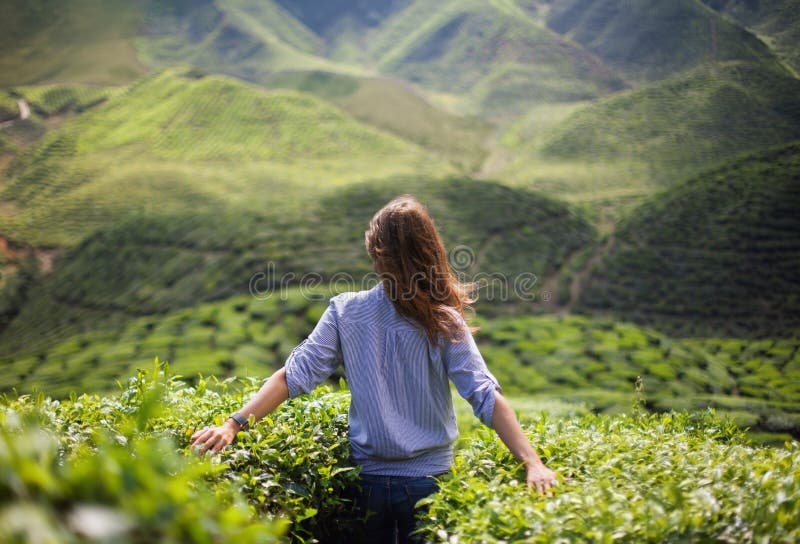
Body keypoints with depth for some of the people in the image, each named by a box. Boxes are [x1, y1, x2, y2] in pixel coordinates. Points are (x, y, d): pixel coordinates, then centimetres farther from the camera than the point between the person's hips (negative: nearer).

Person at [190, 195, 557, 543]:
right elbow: (486, 398, -18)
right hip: (428, 478, -1)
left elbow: (294, 376, -11)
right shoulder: (443, 322, -12)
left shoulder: (345, 311, -7)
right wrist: (533, 463, -19)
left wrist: (233, 424, -9)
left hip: (368, 477, 1)